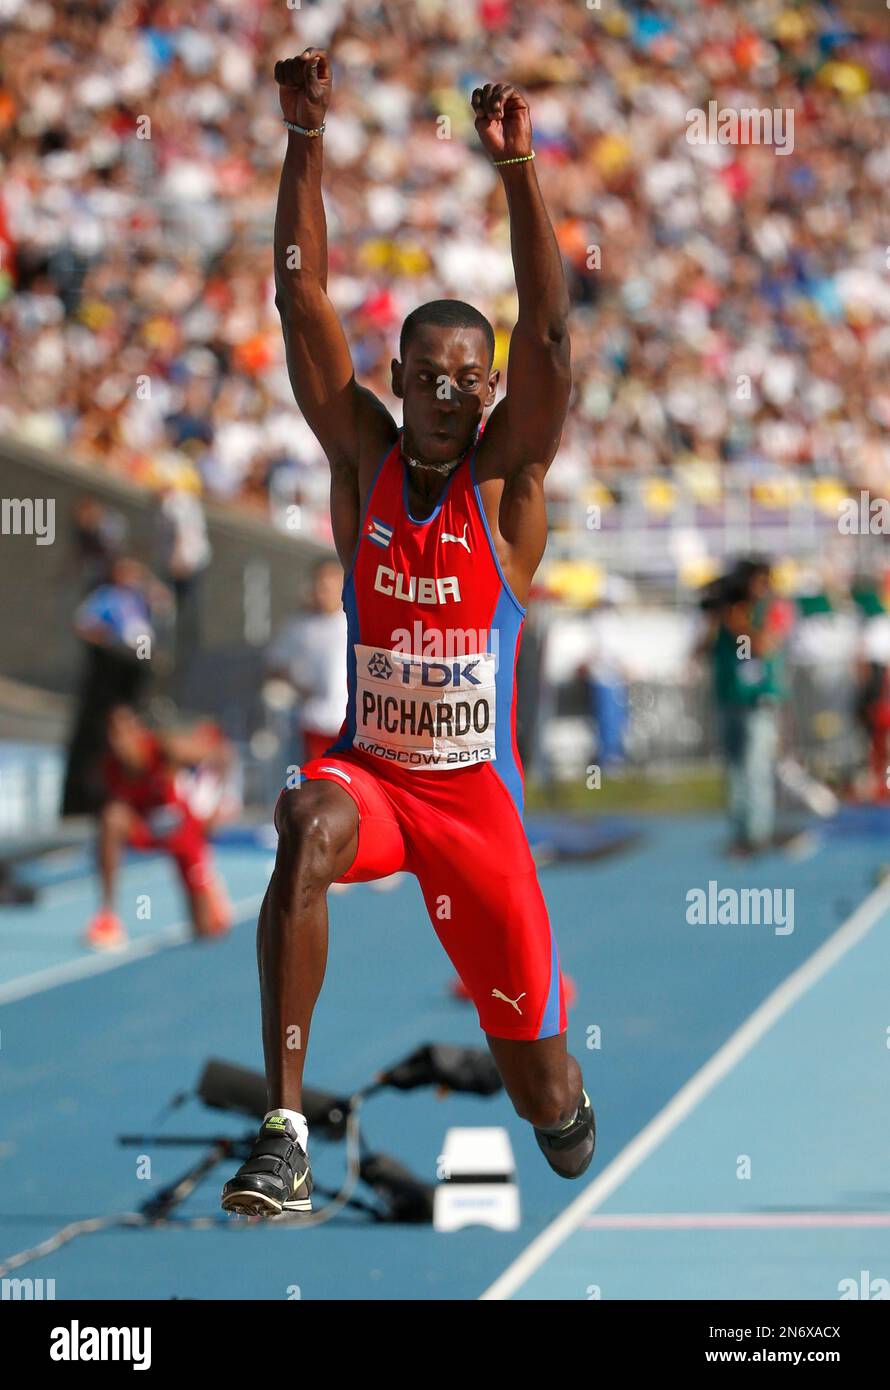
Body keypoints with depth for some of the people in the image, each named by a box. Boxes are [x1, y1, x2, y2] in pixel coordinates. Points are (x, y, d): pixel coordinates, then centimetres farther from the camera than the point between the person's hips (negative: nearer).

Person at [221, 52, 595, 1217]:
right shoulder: (362, 460, -1)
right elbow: (301, 301, -9)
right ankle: (286, 1133, -42)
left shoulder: (506, 478, -5)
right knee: (310, 829, -40)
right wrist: (305, 137, -18)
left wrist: (517, 168, -30)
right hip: (368, 769, 0)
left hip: (478, 796, 0)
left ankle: (561, 1102, 49)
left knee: (546, 1098, 6)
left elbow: (550, 334, -20)